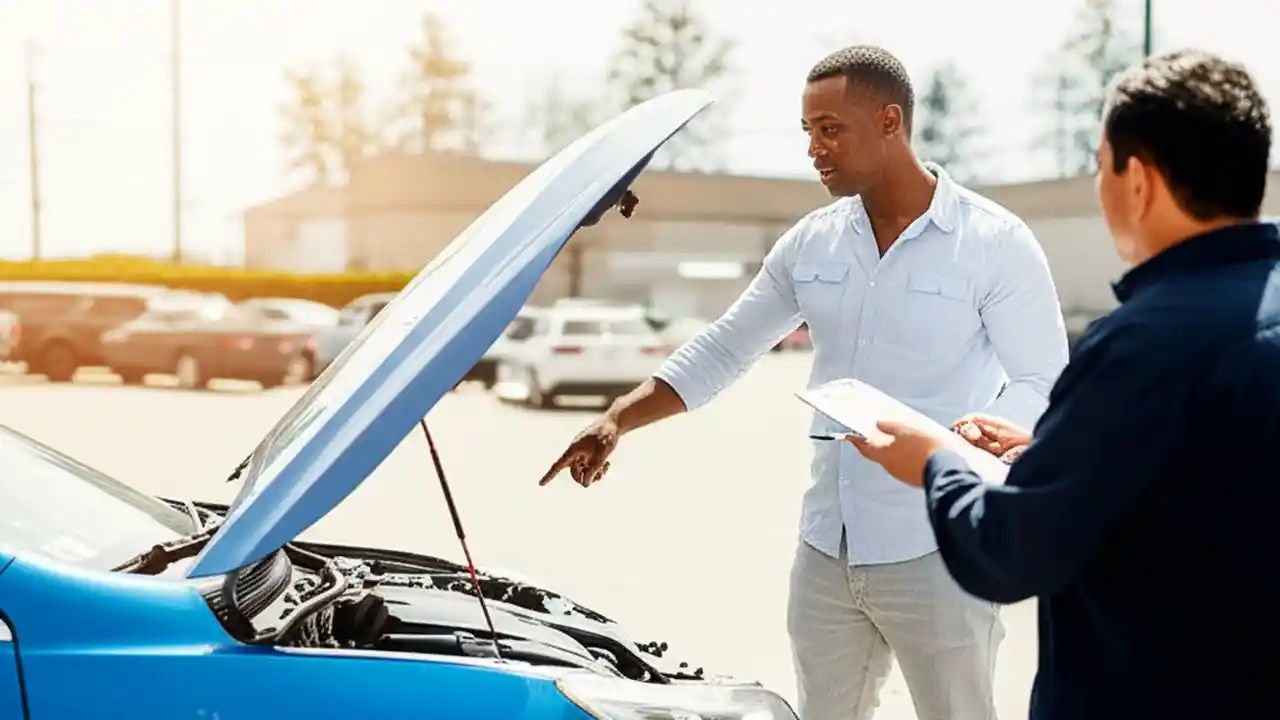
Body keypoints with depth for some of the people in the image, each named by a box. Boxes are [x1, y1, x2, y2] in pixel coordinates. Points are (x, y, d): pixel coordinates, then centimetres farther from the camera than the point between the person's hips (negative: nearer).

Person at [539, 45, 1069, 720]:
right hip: (825, 551, 5)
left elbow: (1045, 385, -9)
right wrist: (617, 420, 3)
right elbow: (722, 349, 13)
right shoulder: (810, 244, 7)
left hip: (936, 555, -5)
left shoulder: (995, 243, -9)